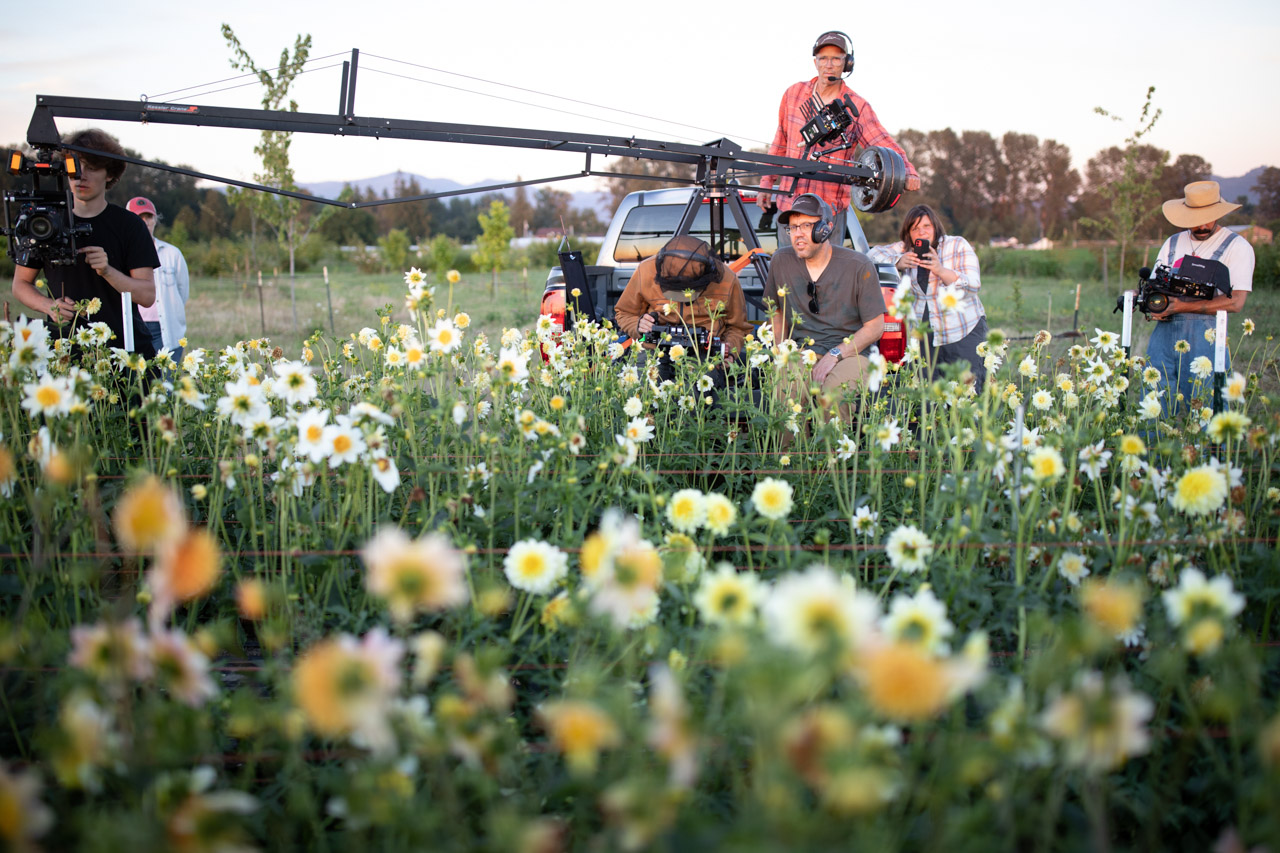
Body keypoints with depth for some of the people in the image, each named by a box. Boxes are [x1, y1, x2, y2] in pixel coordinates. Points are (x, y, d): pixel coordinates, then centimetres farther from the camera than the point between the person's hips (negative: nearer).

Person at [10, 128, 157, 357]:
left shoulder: (129, 224, 3)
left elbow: (147, 295, -2)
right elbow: (21, 284, 17)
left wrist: (108, 271, -18)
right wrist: (49, 306, -3)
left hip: (126, 347, -1)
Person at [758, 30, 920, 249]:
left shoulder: (857, 106, -3)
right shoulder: (794, 93, 7)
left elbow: (885, 145, -11)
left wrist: (908, 172, -30)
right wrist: (767, 182, 18)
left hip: (830, 207, -3)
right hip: (789, 202, 3)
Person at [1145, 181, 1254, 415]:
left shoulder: (1237, 246, 2)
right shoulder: (1172, 243, 19)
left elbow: (1235, 302, -9)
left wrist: (1182, 306, -15)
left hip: (1205, 335, -4)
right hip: (1164, 332, 4)